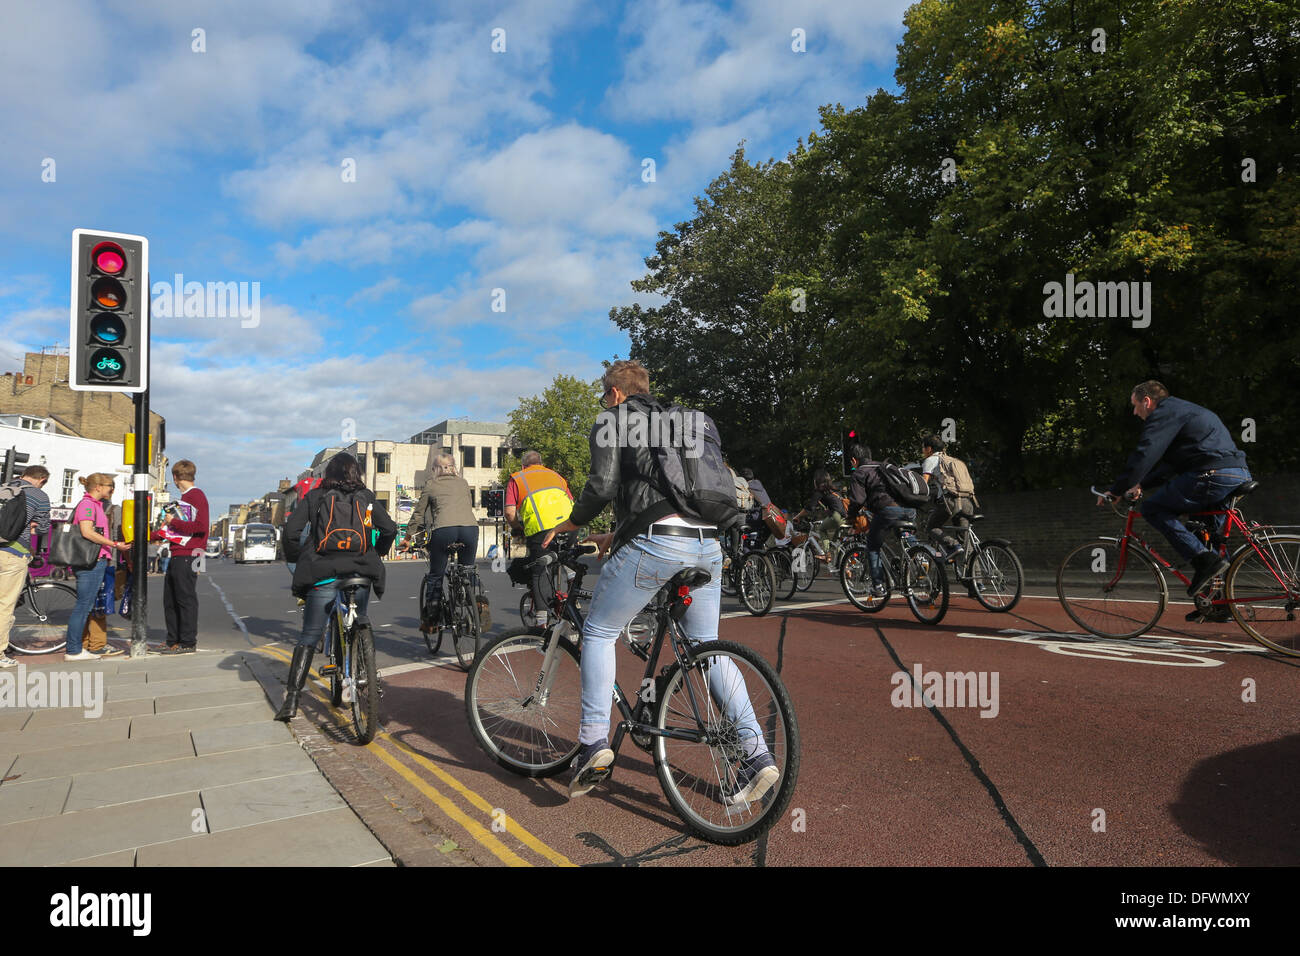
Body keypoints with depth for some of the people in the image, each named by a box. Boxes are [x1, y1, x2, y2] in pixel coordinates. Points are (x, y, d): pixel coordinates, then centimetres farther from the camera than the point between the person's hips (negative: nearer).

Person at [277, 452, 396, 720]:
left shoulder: (313, 497, 6)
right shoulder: (366, 497, 8)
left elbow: (290, 532, -3)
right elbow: (390, 529, 4)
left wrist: (295, 559, 14)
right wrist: (377, 555, 21)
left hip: (322, 575, -1)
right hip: (360, 574, 1)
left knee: (308, 637, 6)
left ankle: (291, 699, 1)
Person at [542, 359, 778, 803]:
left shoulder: (611, 421, 9)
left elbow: (603, 485, -5)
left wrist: (569, 523, 12)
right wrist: (619, 536, 39)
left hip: (657, 541, -7)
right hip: (707, 542, 7)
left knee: (598, 633, 10)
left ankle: (594, 740, 4)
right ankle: (757, 753, 12)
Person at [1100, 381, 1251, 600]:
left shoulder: (1164, 413, -2)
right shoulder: (1182, 409, 30)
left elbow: (1144, 455, -12)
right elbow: (1168, 462, 33)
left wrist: (1115, 491, -8)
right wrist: (1140, 484, 26)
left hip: (1215, 475, -10)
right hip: (1241, 473, 10)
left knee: (1152, 508, -2)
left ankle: (1204, 559, -10)